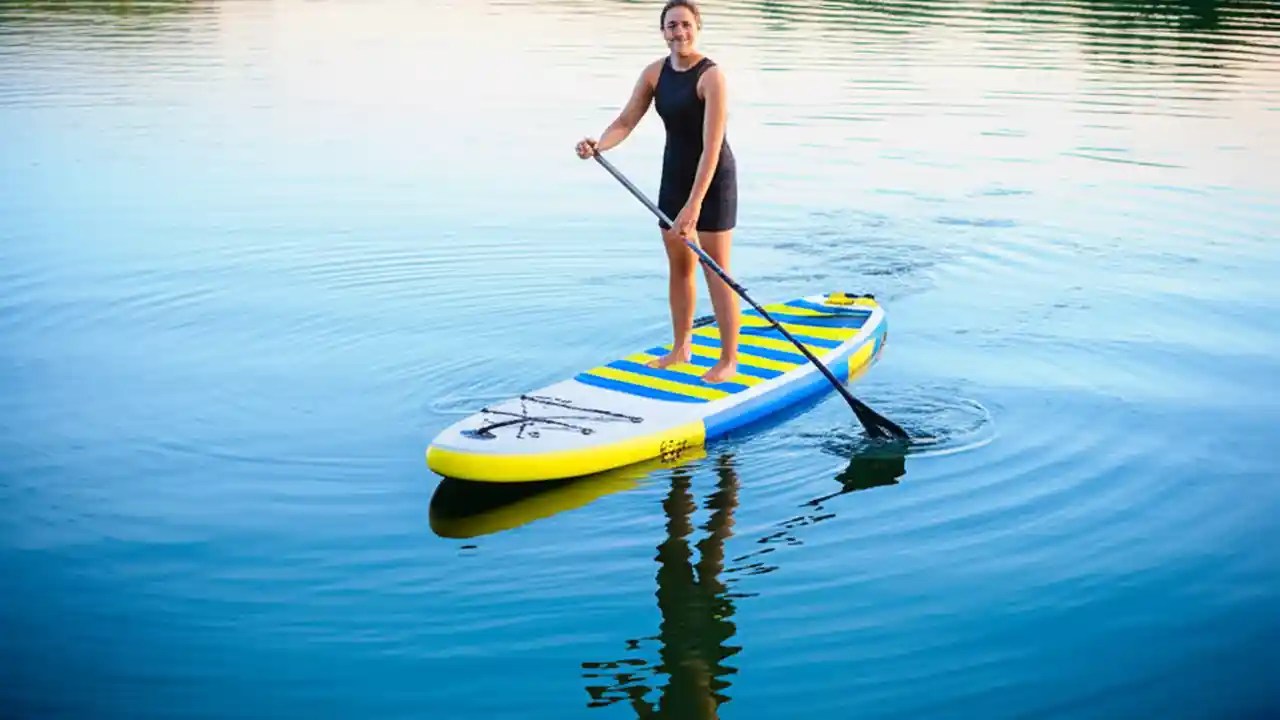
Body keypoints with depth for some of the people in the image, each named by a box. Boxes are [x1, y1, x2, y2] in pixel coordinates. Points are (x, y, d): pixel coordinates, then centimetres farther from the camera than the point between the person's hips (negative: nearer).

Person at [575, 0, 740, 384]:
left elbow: (711, 147, -26)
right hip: (674, 176, 7)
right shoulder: (655, 73, 1)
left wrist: (693, 207, -32)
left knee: (716, 270, -3)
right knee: (678, 265, 15)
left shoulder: (711, 76, -21)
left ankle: (729, 359, 7)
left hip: (712, 180, -7)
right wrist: (597, 145, -24)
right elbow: (625, 122, -1)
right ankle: (681, 348, 29)